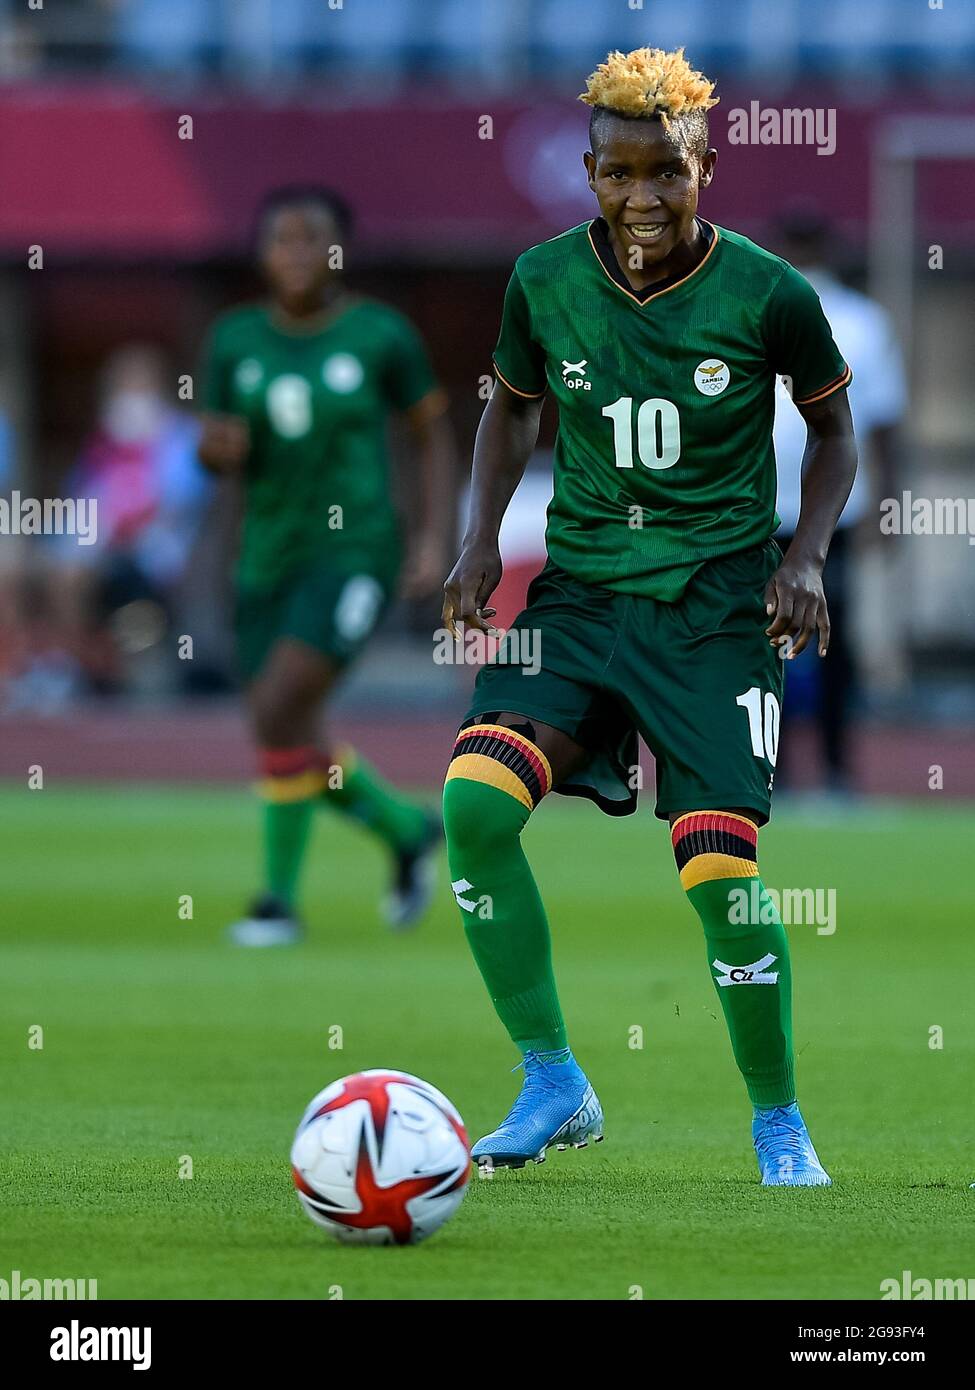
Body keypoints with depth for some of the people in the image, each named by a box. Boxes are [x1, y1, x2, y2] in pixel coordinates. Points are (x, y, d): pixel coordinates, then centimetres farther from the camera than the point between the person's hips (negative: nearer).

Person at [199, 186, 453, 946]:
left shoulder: (383, 334, -7)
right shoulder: (236, 339, 3)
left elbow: (434, 433, 3)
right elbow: (216, 452, 10)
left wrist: (434, 537, -7)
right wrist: (217, 448, -15)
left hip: (355, 555, -5)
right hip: (270, 561, 5)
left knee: (277, 712, -21)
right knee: (296, 751, 8)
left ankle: (280, 897, -8)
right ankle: (408, 828, 35)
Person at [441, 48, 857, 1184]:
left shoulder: (768, 295, -9)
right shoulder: (545, 281, -2)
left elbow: (833, 425, 8)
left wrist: (805, 556, -5)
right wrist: (482, 538, 5)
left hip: (719, 604, -3)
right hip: (580, 585, 3)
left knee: (719, 868, -12)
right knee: (474, 802, -20)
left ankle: (779, 1124, 10)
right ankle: (554, 1085, -5)